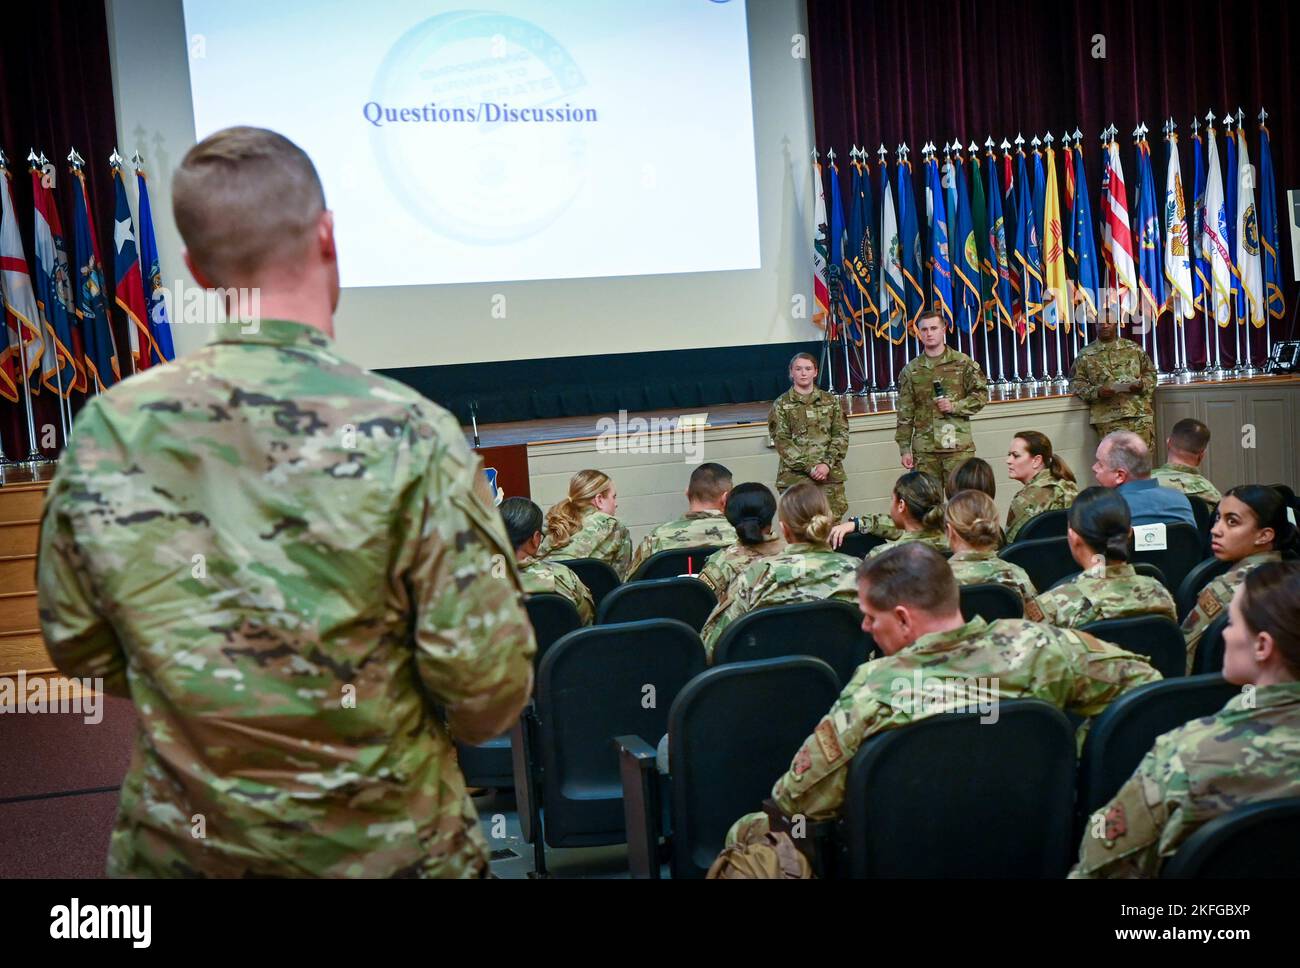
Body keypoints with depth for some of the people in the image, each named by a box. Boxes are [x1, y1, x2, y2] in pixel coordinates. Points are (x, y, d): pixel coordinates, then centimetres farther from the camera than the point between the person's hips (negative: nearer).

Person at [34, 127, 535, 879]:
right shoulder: (409, 436, -21)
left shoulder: (105, 434, -10)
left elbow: (78, 648, 2)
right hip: (380, 843, -2)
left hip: (175, 843, 3)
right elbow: (488, 683, -19)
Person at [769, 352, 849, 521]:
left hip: (830, 474, 2)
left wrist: (827, 464, -11)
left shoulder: (830, 401, 10)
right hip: (794, 477, -2)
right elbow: (781, 441, -4)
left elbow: (841, 434, 5)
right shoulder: (781, 404, 3)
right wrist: (809, 467, -13)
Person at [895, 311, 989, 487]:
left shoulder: (963, 363, 4)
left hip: (959, 446, -2)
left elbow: (981, 394, 4)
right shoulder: (911, 370, 8)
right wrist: (904, 449, 2)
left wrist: (955, 406, -11)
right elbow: (905, 413, 8)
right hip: (924, 449, 2)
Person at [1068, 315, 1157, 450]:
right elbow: (1076, 382, 6)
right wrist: (1096, 392, -11)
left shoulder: (1134, 349, 15)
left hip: (1141, 413, 2)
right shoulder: (1085, 355, 9)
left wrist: (1142, 385, -4)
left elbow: (1150, 372, 18)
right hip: (1108, 417, -2)